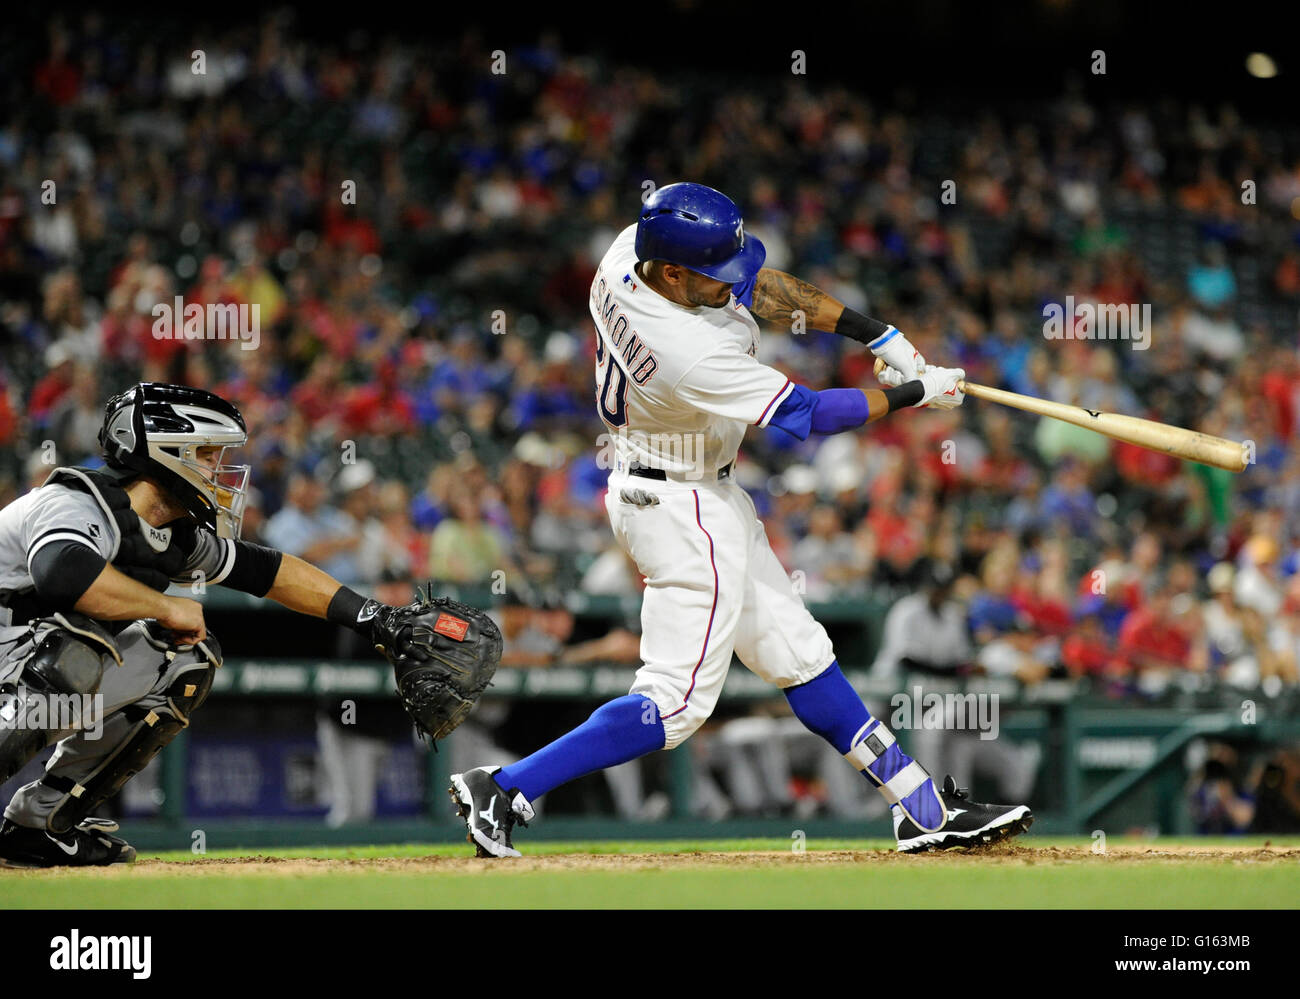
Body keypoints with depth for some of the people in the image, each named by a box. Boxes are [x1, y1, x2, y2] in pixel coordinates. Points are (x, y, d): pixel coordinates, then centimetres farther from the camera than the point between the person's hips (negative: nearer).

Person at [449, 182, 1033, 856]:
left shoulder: (629, 252, -10)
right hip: (685, 513, -10)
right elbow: (807, 415, -22)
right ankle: (504, 791, -3)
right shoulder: (691, 354, -34)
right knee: (676, 703, -5)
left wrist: (876, 334, 2)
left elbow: (760, 287, 3)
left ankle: (922, 807, 21)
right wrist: (914, 394, -9)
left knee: (797, 654, 14)